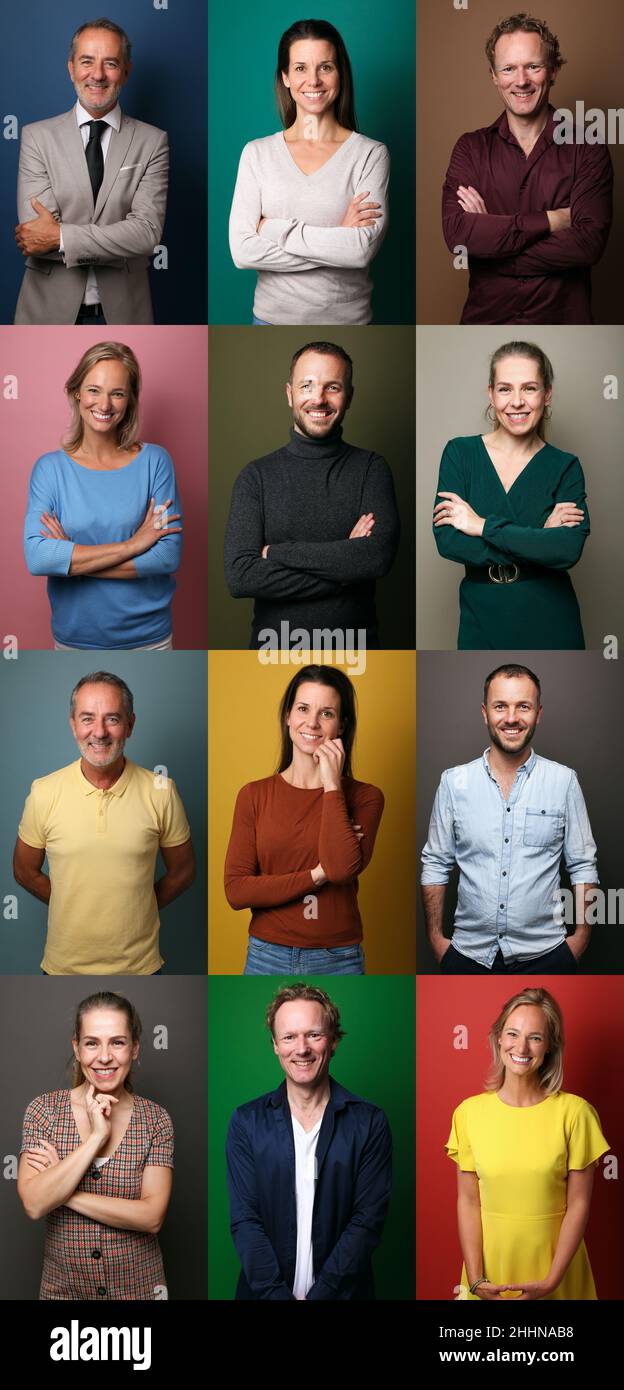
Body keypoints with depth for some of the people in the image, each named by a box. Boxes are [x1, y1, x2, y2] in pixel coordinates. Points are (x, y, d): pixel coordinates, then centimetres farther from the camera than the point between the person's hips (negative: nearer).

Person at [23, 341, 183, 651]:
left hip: (148, 640, 0)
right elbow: (36, 557, -18)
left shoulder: (154, 461, -6)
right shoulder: (50, 468, -6)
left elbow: (169, 556, -14)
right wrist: (132, 545, -20)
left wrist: (70, 558, -17)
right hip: (74, 640, 0)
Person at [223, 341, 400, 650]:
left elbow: (379, 556, -19)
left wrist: (277, 552, -17)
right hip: (275, 644, 0)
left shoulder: (371, 468, -2)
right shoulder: (256, 476, -3)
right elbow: (240, 577, -15)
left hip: (356, 647, 0)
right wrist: (343, 568, -17)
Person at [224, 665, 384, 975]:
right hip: (267, 958, 1)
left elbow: (343, 868, -22)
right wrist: (316, 876, -15)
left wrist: (332, 784, -15)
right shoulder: (254, 795, -1)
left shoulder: (364, 797, -5)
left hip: (338, 961, -1)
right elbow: (236, 890, -8)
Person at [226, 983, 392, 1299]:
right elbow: (245, 1221, -6)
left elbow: (368, 1220, -10)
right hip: (264, 1290, 1)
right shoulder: (247, 1123, -2)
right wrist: (277, 1295, -18)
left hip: (340, 1293, -1)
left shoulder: (369, 1123, -5)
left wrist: (319, 1295, -18)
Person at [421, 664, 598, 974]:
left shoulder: (564, 781, -2)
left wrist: (582, 936, -2)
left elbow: (583, 865, 3)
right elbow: (435, 865, 6)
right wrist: (435, 937, 3)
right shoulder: (453, 782, 0)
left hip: (543, 955, -1)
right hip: (469, 954, 1)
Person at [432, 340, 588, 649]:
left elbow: (569, 550, -20)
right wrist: (540, 537, -18)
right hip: (481, 622, 0)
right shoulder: (460, 453, -3)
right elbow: (447, 541, -16)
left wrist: (483, 526, -19)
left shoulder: (565, 467, -4)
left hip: (550, 627, 0)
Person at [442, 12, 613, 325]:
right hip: (485, 318, 1)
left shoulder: (587, 149, -4)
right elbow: (457, 235, -15)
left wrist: (492, 233, -16)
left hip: (564, 317, -1)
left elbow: (589, 244, -17)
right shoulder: (470, 148, 1)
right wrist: (551, 220, -17)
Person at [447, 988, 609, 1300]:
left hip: (556, 1266, -1)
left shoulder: (575, 1112, -10)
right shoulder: (469, 1112, -5)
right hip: (490, 1266, 1)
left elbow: (578, 1204, -7)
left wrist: (551, 1281, -12)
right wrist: (476, 1279, -9)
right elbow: (468, 1201, -2)